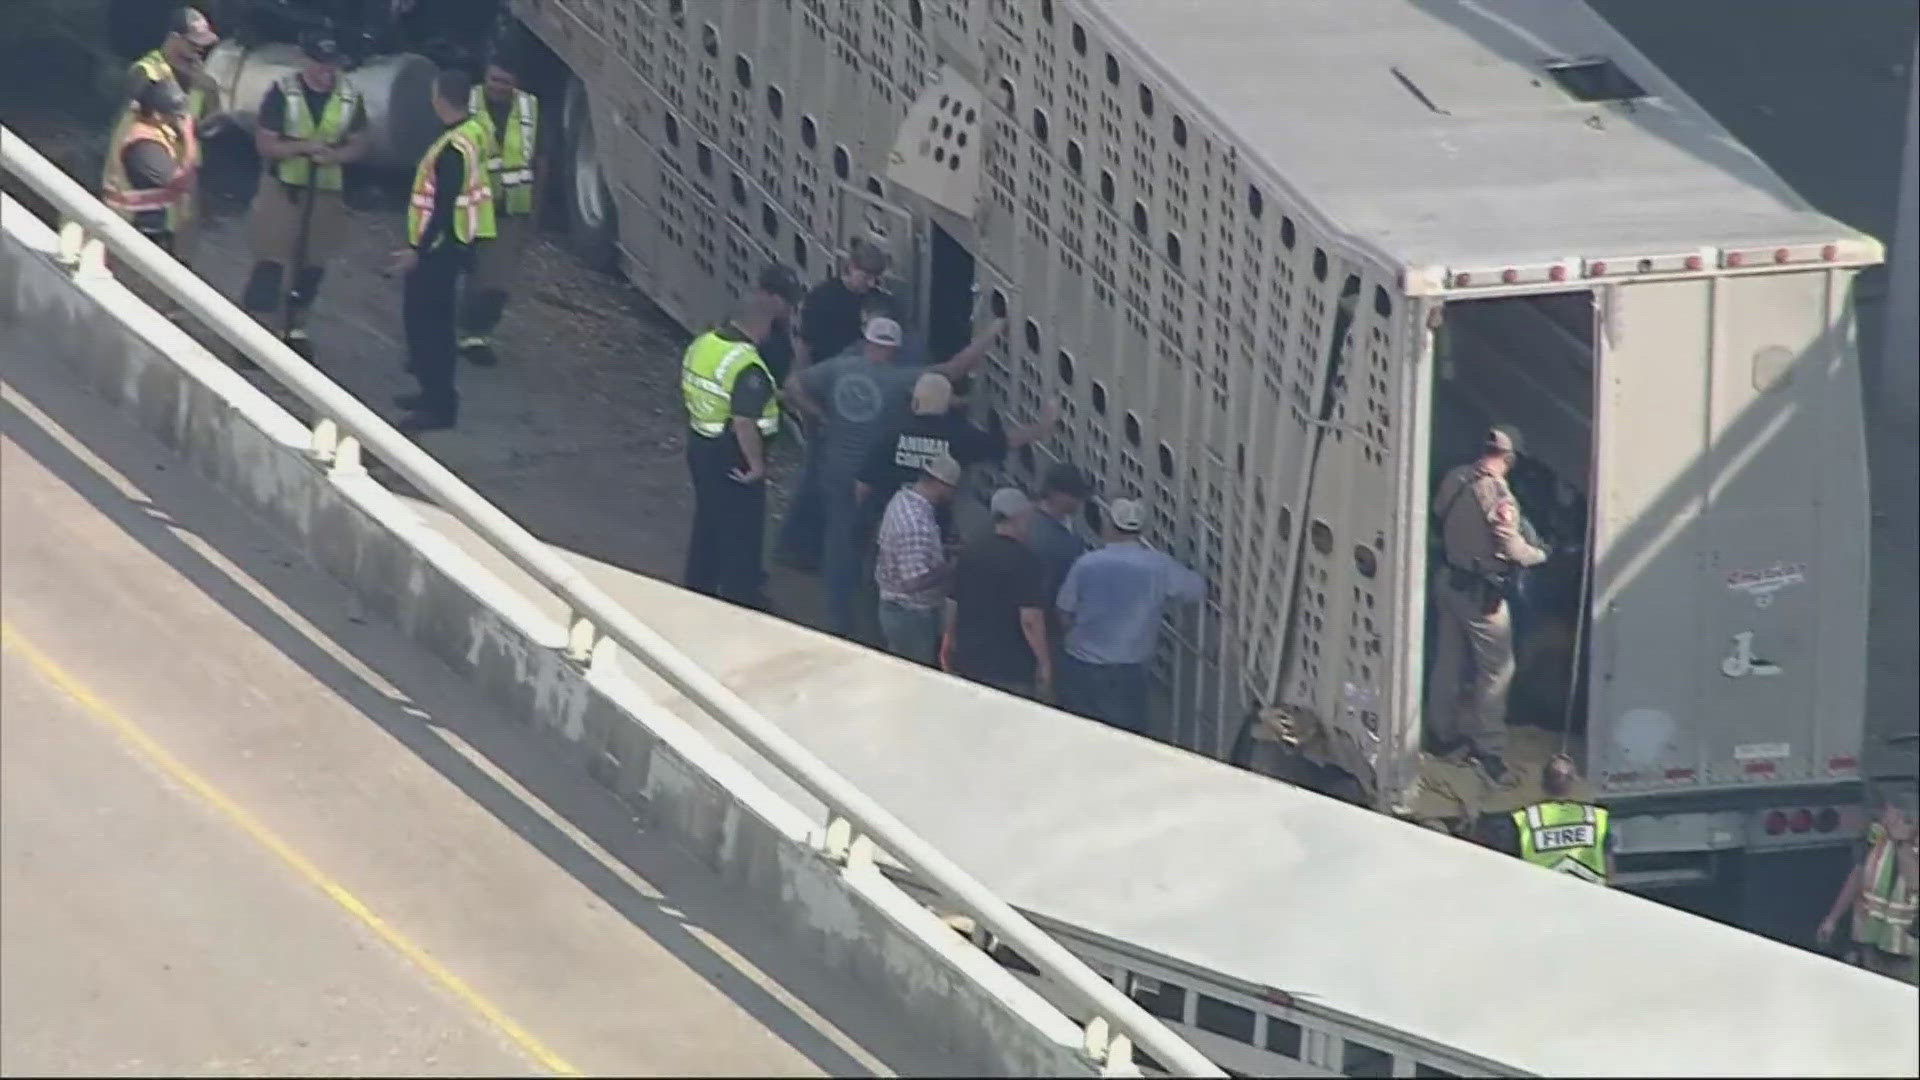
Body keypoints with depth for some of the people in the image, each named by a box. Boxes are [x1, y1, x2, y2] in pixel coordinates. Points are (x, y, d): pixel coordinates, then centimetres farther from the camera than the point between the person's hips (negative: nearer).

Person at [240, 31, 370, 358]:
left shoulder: (349, 97, -2)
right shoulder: (282, 93, -11)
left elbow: (358, 144, 6)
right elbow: (265, 144, -10)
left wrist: (335, 155, -16)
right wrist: (303, 146, -25)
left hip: (326, 193, 4)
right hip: (282, 190, -4)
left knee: (312, 264, 13)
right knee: (271, 262, -8)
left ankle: (295, 328, 30)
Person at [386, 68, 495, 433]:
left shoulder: (452, 150, -25)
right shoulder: (474, 132, 5)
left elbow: (443, 207, -25)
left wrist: (419, 250, -19)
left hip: (440, 247, -10)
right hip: (458, 241, 10)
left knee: (426, 321, -5)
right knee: (434, 320, 20)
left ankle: (438, 406, -3)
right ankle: (436, 392, 31)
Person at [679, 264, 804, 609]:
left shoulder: (703, 344, -3)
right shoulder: (748, 368, -29)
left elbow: (687, 388, 12)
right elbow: (745, 424, -34)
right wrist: (757, 465, -20)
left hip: (701, 445, 8)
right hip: (731, 459, -8)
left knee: (708, 519, 25)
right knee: (740, 528, 10)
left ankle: (699, 586, 40)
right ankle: (740, 597, 24)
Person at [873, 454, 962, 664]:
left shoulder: (903, 497, 0)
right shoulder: (916, 524, -32)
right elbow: (916, 581, -32)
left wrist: (943, 553, 7)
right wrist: (951, 567, -19)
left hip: (894, 606, 10)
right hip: (912, 615, -10)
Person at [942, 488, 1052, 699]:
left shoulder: (968, 553, 4)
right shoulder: (1024, 560, -16)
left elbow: (952, 605, 12)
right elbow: (1030, 619, -20)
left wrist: (948, 643, 26)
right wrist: (1044, 663, -11)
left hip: (968, 663, 6)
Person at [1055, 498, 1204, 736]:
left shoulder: (1086, 564, -7)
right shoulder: (1159, 567, -10)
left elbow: (1065, 616, 2)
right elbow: (1197, 590, 5)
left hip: (1080, 669, 1)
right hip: (1126, 672, -1)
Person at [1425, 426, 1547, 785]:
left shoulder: (1455, 478, -3)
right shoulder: (1498, 495, -24)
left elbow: (1439, 516, 11)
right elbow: (1512, 550, -24)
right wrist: (1539, 555, -4)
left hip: (1446, 578, 8)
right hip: (1479, 591, -8)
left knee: (1448, 659, 20)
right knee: (1496, 668, 2)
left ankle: (1443, 731, 34)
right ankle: (1489, 749, 4)